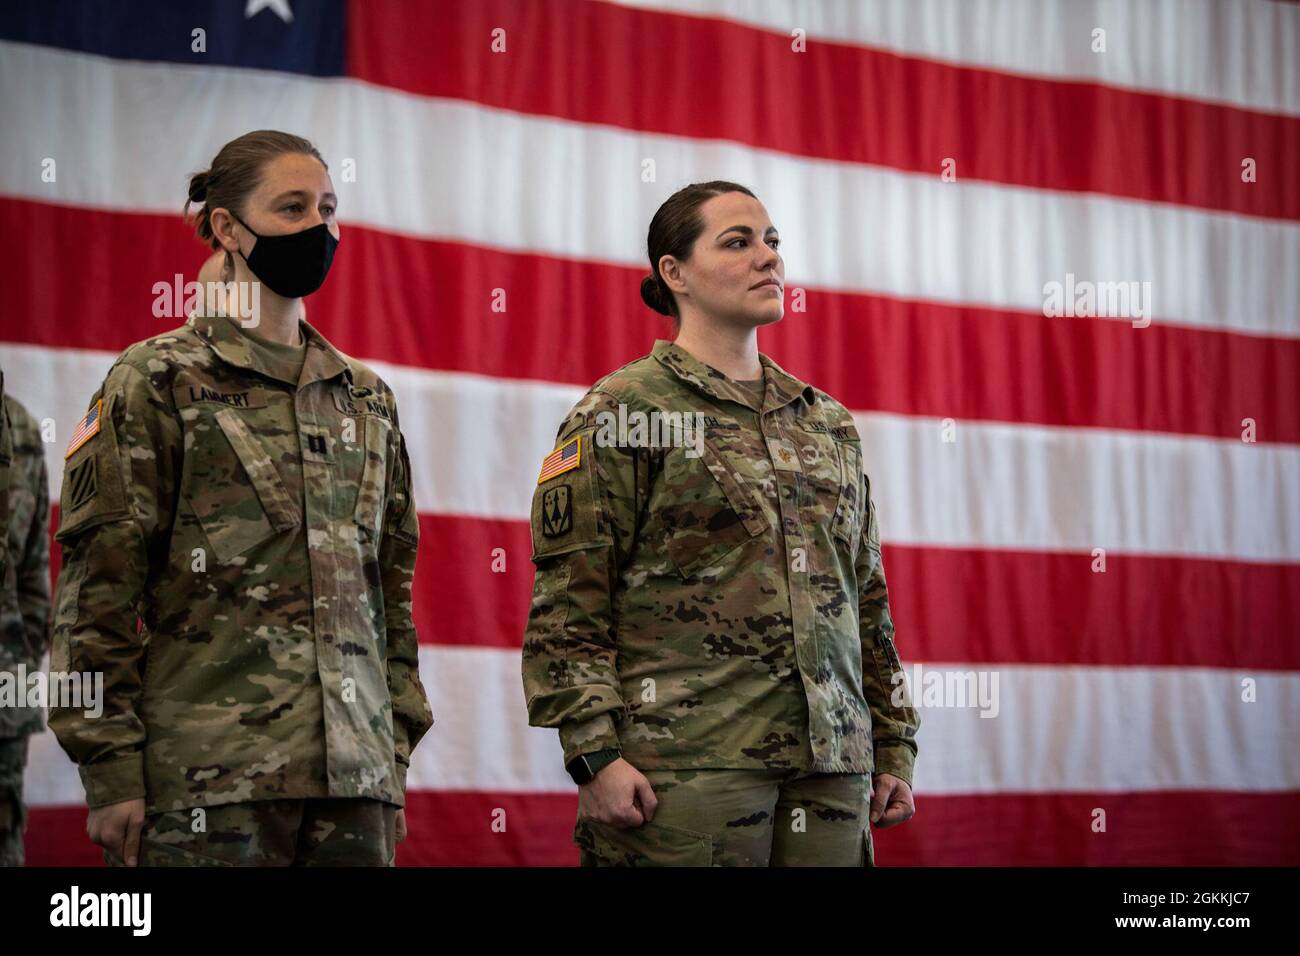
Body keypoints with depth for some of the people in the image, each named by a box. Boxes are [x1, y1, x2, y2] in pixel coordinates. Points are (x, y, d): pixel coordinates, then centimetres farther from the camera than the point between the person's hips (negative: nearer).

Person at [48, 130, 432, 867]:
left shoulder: (367, 399, 18)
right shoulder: (157, 383, 1)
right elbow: (99, 588, -4)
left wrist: (397, 758, 14)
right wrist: (112, 771, -10)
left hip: (353, 777, 5)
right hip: (209, 774, -5)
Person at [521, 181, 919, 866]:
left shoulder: (830, 423, 19)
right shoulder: (622, 413, 1)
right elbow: (568, 602, -5)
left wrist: (895, 748, 16)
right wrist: (594, 754, -14)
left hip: (831, 765, 5)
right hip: (685, 763, -5)